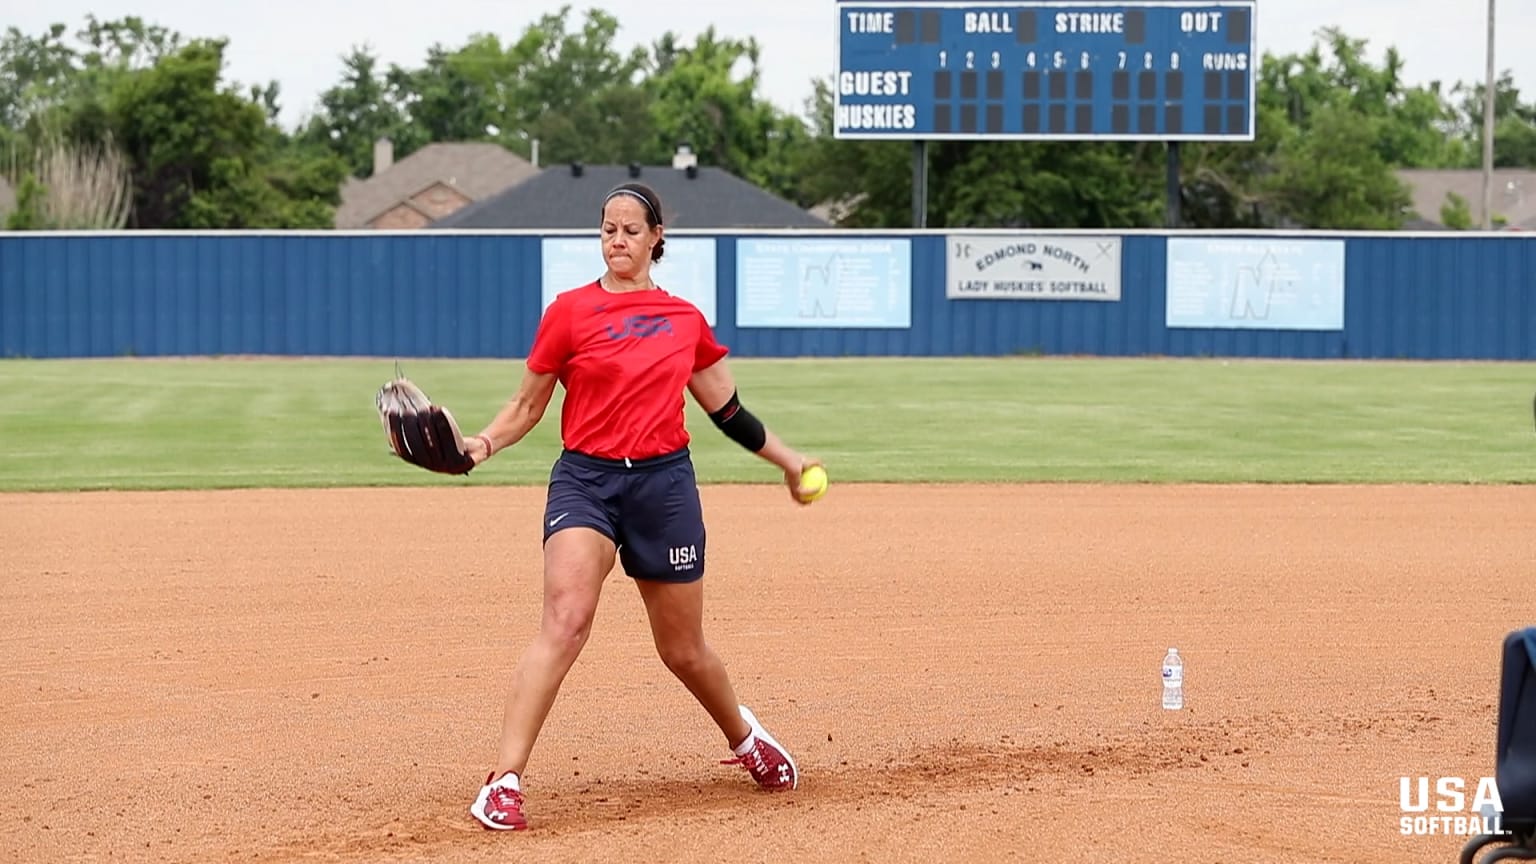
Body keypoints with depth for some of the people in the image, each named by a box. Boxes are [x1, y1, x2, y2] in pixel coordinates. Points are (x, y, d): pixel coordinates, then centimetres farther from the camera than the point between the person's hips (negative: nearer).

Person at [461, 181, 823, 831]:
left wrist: (786, 459, 24)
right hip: (585, 480, -2)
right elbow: (528, 405, 6)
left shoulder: (686, 319, 9)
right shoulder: (571, 311, 1)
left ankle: (744, 735, 43)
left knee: (684, 651, 11)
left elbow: (725, 408, 21)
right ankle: (504, 783, -28)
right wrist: (480, 445, -11)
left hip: (665, 484, 2)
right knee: (565, 617, -25)